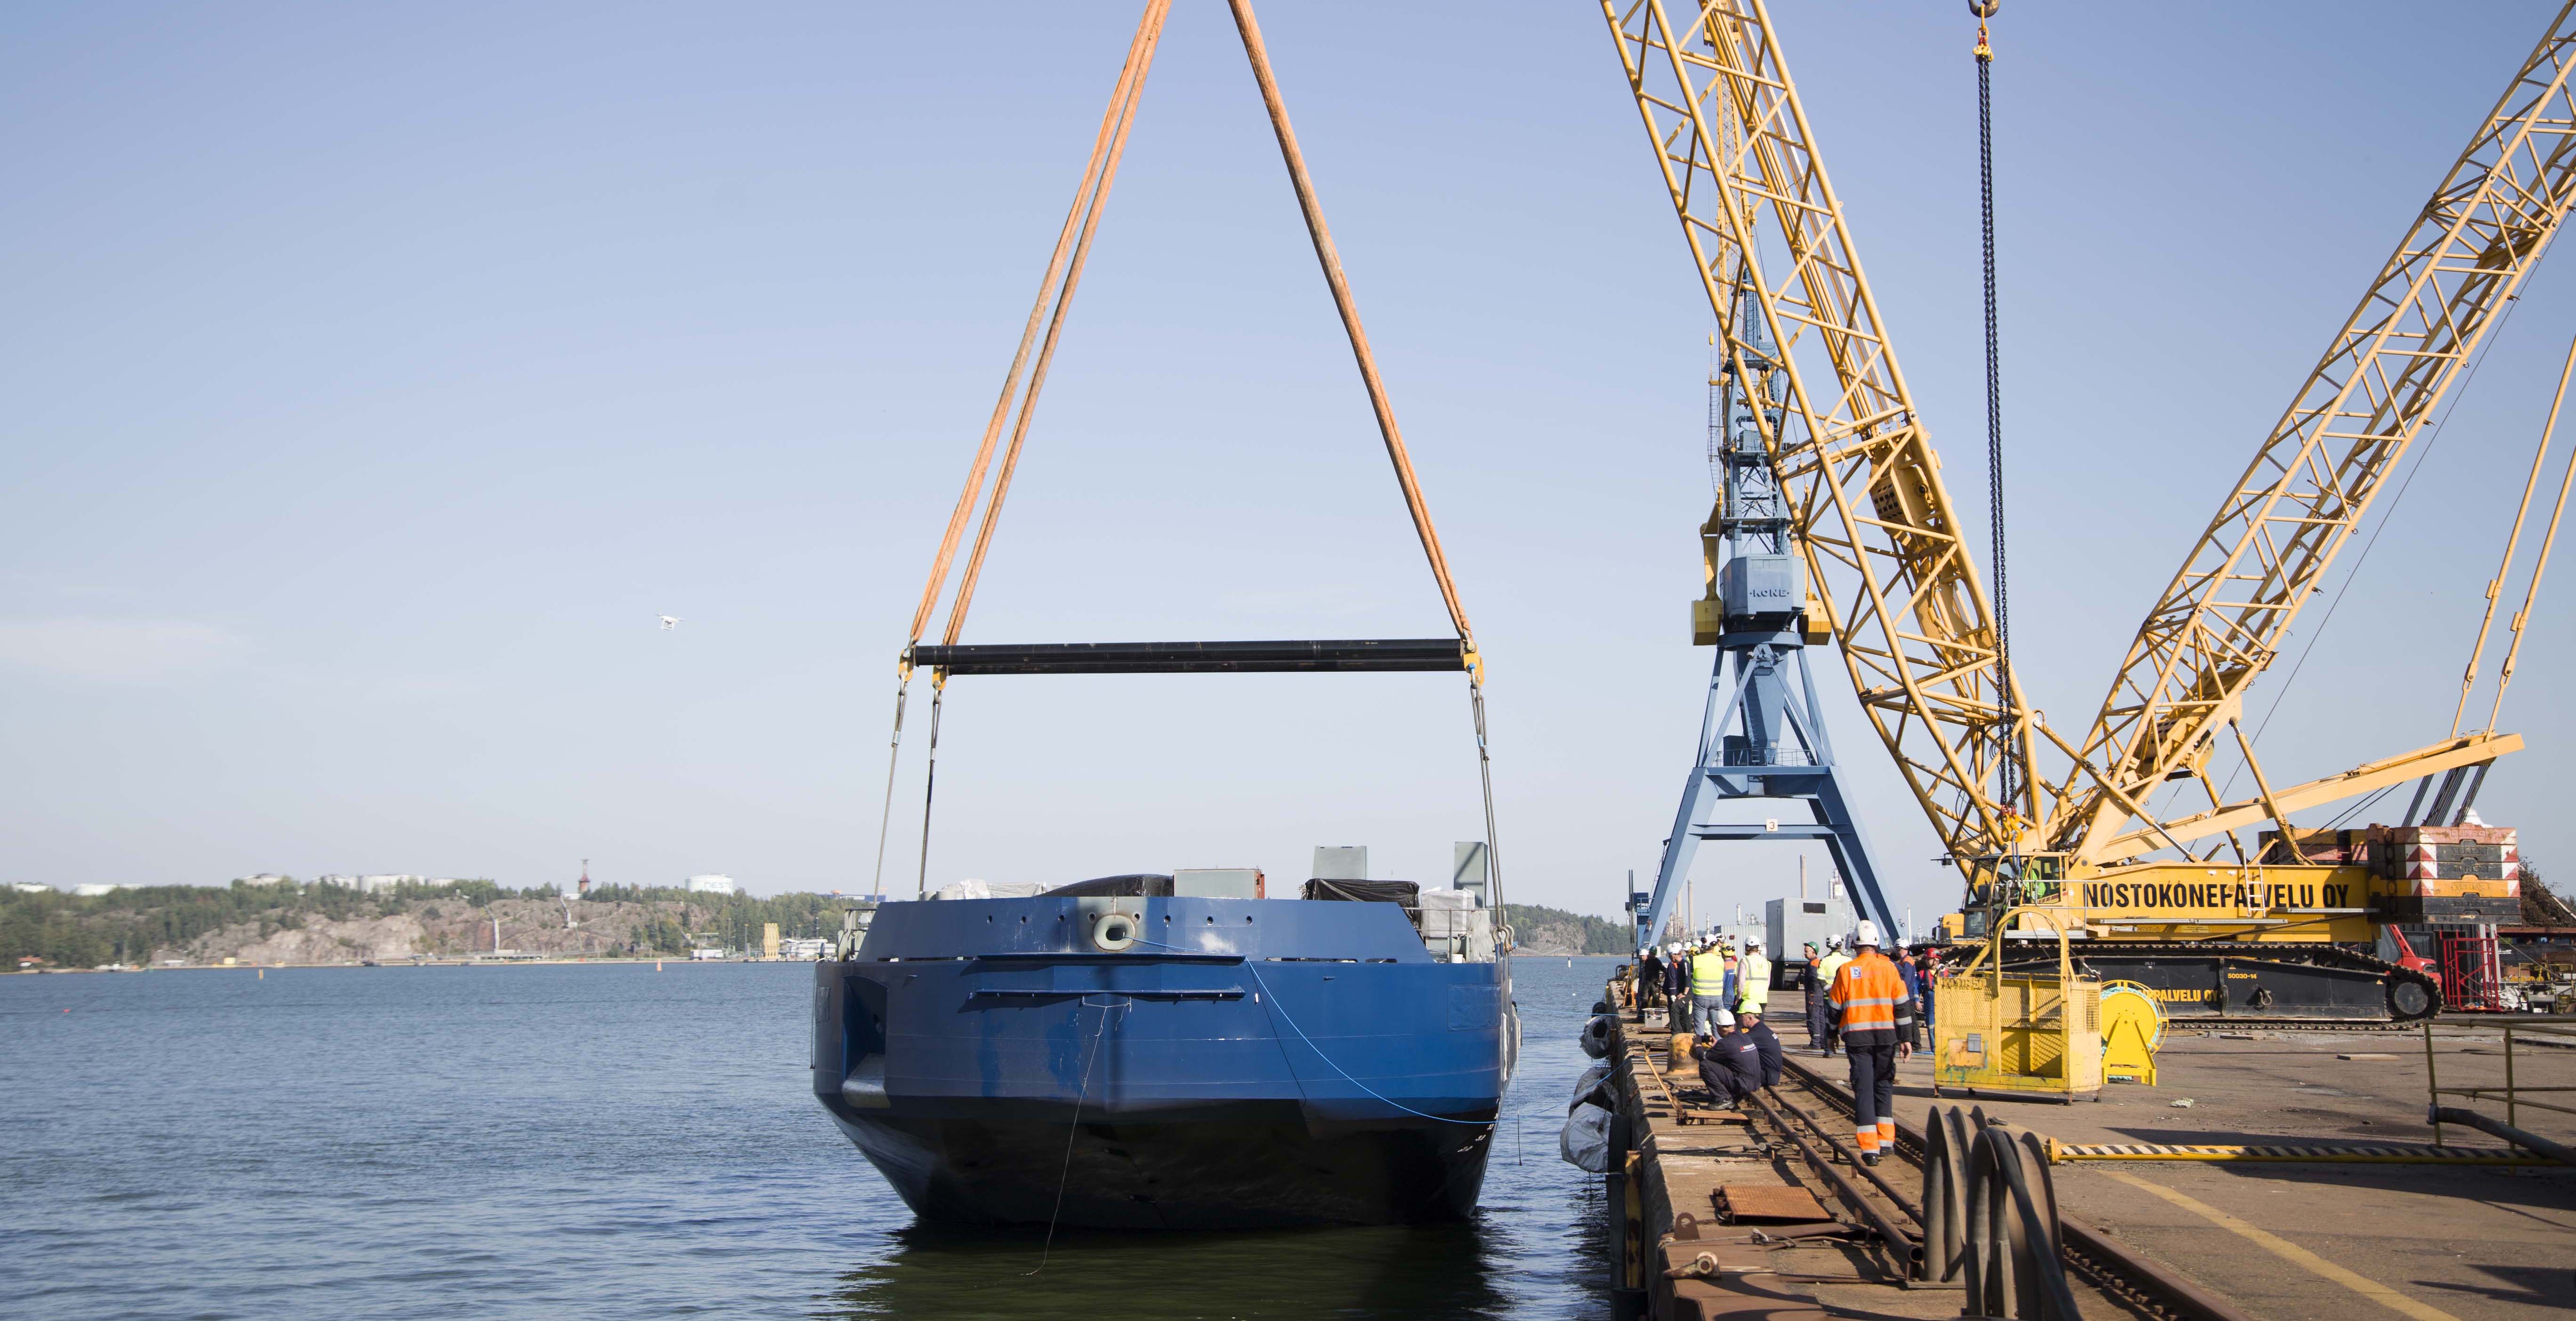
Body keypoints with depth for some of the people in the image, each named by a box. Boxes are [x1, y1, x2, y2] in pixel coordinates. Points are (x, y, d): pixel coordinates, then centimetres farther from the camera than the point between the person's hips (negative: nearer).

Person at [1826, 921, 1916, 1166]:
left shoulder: (1846, 971, -1)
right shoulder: (1889, 968, 0)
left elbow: (1836, 1008, 4)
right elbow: (1902, 1005, 0)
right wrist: (1906, 1038, 5)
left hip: (1857, 1037, -1)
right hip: (1886, 1035, 1)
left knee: (1863, 1088, 1)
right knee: (1884, 1084, 17)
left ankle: (1869, 1148, -6)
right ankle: (1886, 1139, 15)